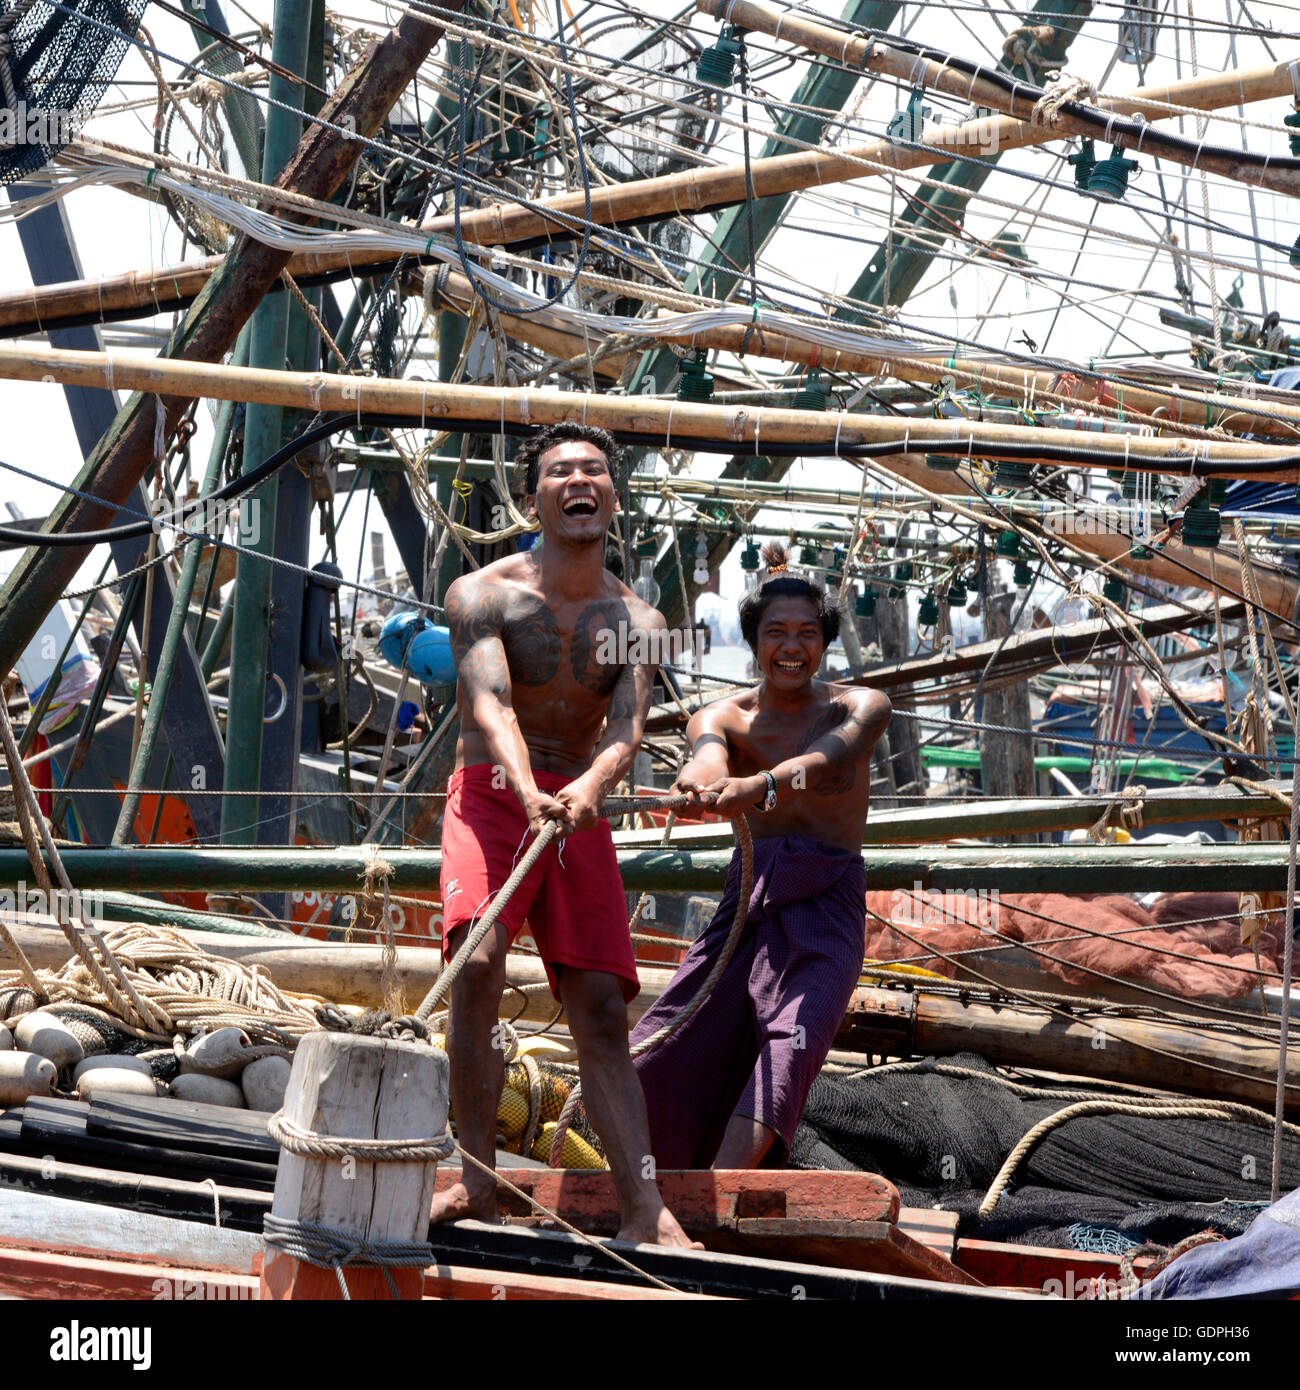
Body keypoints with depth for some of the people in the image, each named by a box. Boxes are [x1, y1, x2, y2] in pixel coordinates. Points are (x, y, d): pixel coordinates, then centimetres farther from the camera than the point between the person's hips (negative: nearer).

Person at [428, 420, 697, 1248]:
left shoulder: (637, 621, 8)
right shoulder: (484, 594, -2)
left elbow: (628, 727, -8)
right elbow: (489, 703, -18)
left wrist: (590, 788, -32)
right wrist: (527, 787, -38)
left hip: (579, 814, 3)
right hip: (490, 799, -3)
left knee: (602, 1009, -5)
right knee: (479, 966, -26)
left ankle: (645, 1211, -10)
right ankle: (480, 1181, -18)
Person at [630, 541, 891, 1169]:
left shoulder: (861, 706, 3)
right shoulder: (724, 717, 7)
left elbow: (833, 753, -22)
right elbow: (710, 746, -19)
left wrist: (761, 783, -44)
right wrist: (705, 772, -47)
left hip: (826, 909, -3)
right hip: (746, 901, 3)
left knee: (791, 1039, -27)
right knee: (656, 1058, -4)